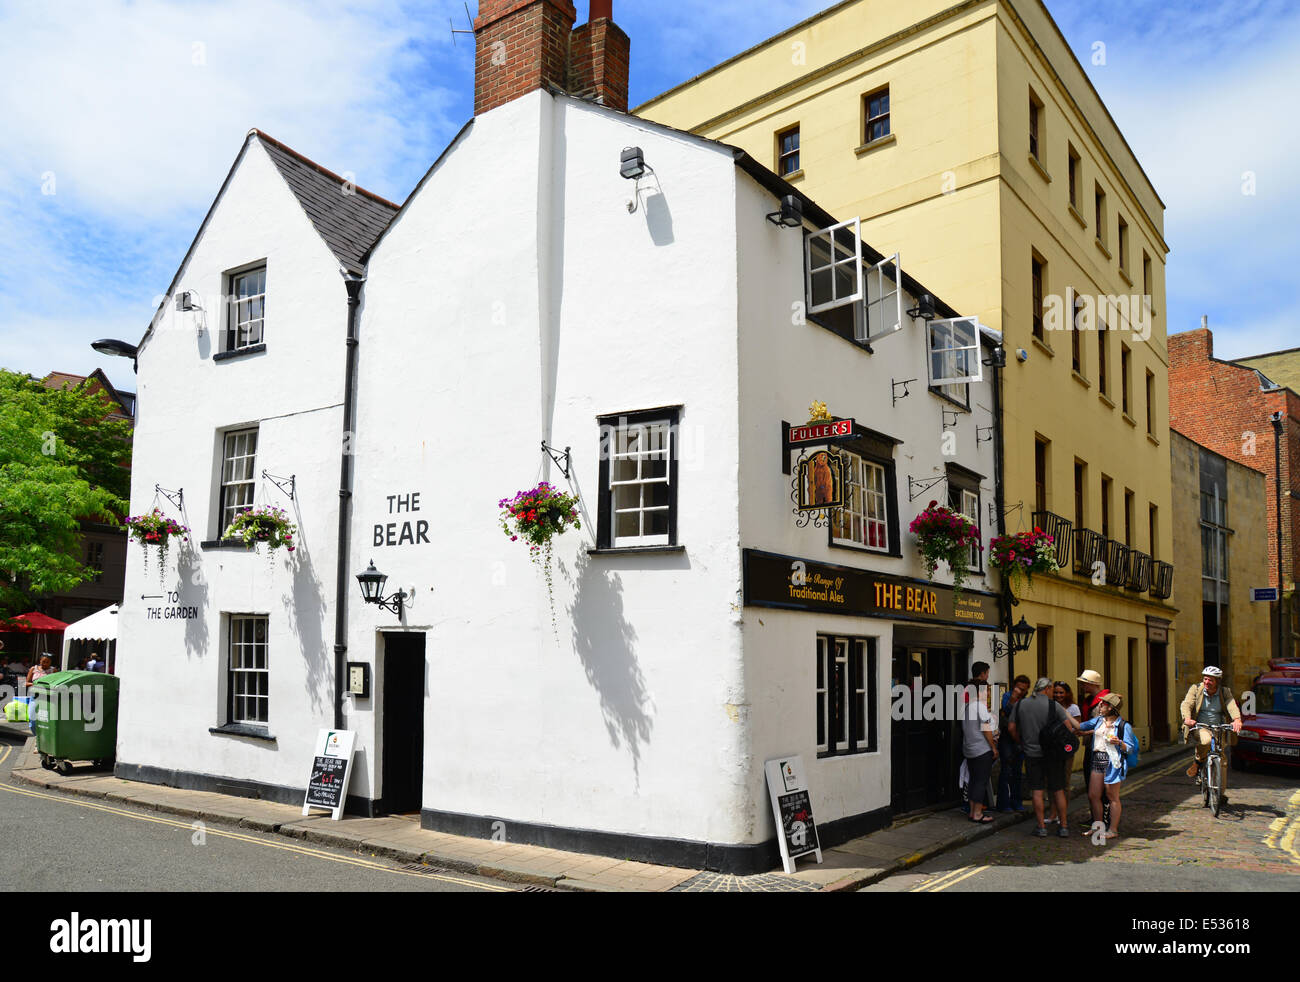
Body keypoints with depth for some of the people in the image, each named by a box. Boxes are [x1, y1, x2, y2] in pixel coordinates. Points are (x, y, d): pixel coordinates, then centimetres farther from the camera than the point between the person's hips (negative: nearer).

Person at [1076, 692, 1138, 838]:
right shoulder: (1098, 720, 11)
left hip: (1113, 762, -7)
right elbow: (1080, 727, 19)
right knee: (1092, 795, 8)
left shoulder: (1123, 726, -7)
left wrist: (1119, 743, -24)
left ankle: (1113, 829, 12)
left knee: (1112, 797, 1)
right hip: (1097, 760, 7)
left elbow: (1131, 748, -6)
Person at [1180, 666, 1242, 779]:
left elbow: (1232, 706, -17)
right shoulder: (1196, 689, -3)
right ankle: (1197, 762, -8)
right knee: (1206, 740, -34)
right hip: (1199, 727, -2)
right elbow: (1186, 704, -17)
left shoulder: (1225, 692, 1)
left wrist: (1237, 720, -40)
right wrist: (1187, 718, -39)